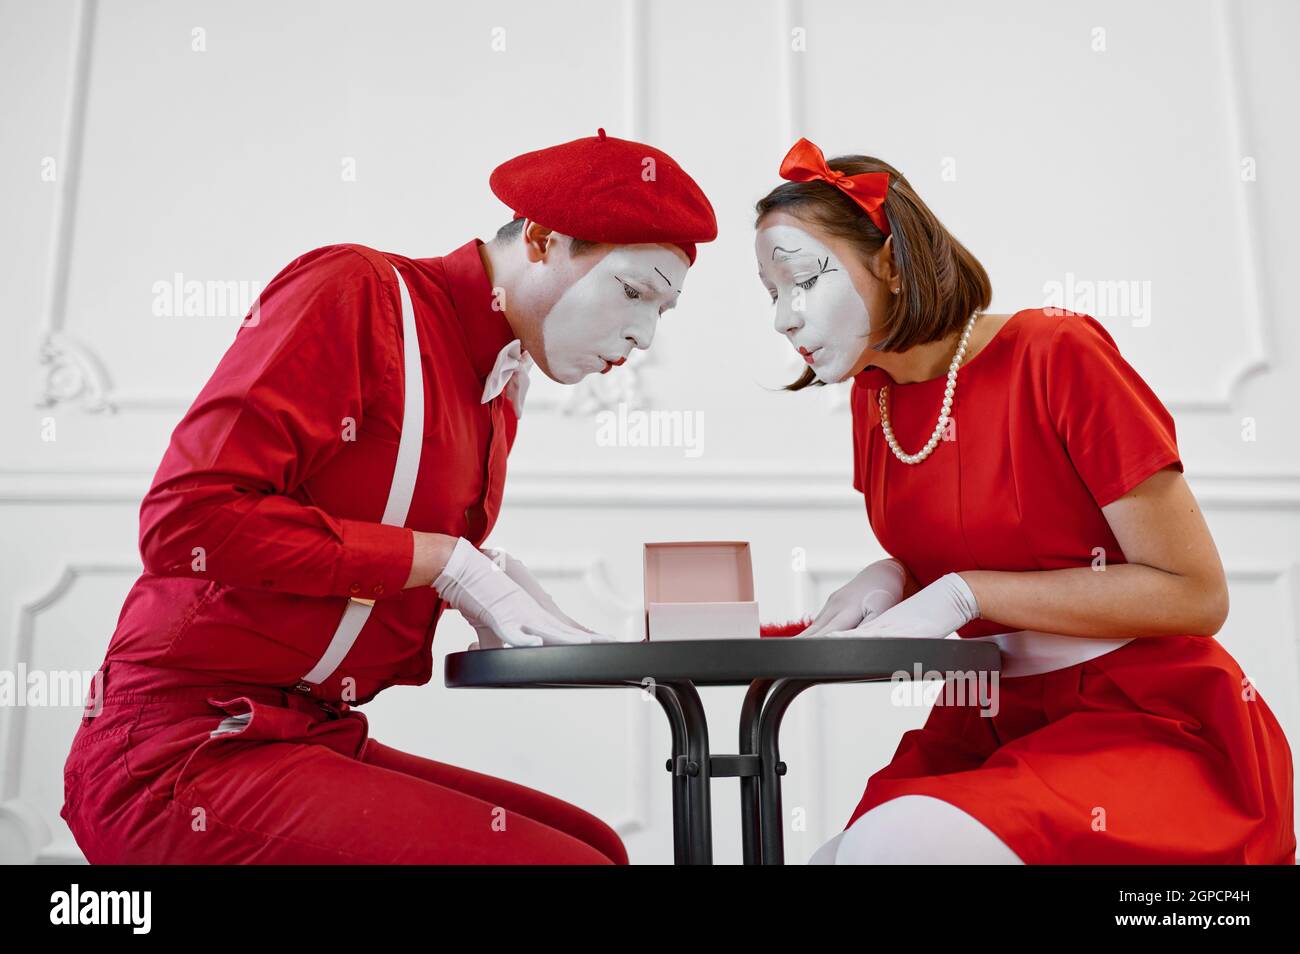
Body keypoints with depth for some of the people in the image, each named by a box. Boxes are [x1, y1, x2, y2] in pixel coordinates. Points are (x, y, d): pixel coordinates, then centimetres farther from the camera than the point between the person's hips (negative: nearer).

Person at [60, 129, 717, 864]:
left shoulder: (503, 389, 10)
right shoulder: (357, 291, -12)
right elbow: (188, 520, -20)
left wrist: (493, 585, -4)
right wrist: (442, 562, -17)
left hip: (319, 740, 8)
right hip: (185, 749, -8)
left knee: (595, 844, 8)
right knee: (570, 857, -18)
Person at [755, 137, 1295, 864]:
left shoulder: (1056, 354, -15)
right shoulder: (873, 397, 5)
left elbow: (1195, 596, -14)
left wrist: (964, 592, -18)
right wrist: (889, 584, -4)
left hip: (1152, 722, -5)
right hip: (991, 729, 5)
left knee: (891, 844, -29)